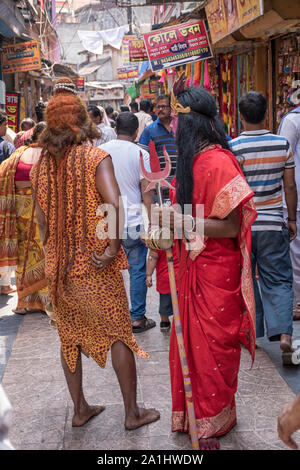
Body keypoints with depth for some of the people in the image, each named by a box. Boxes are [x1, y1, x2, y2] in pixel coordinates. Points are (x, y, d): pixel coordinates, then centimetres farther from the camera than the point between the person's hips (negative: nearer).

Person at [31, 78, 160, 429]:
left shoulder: (40, 164, 1)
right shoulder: (95, 157, -12)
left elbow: (41, 219, 6)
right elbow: (113, 205, -26)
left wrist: (53, 255, 16)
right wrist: (113, 248, -17)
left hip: (58, 268, 5)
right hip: (96, 268, -5)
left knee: (70, 337, 17)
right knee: (119, 335, 8)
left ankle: (79, 409, 28)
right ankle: (132, 412, 17)